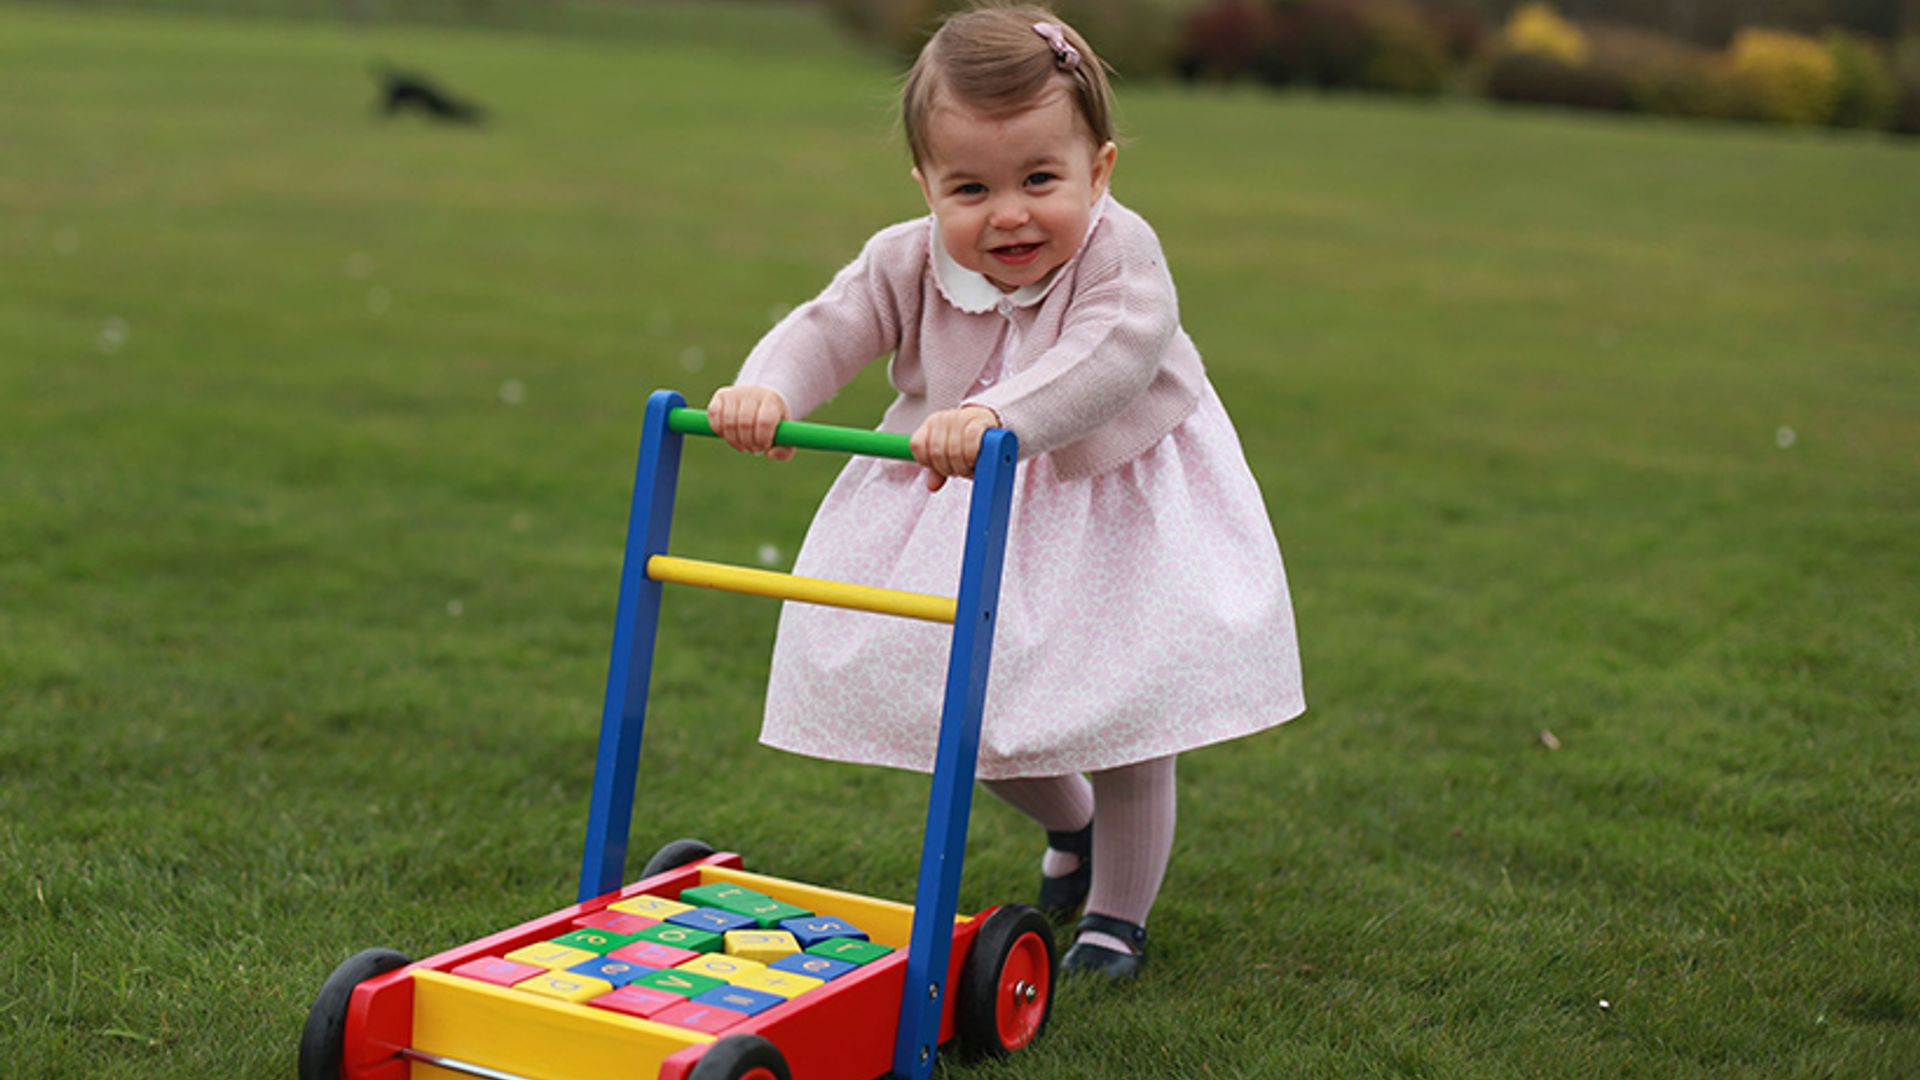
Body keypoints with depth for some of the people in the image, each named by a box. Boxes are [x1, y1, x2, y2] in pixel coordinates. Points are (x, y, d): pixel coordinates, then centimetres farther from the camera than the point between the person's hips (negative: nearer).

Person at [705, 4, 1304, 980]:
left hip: (1111, 513, -4)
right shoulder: (907, 261, -13)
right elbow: (827, 330, -19)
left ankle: (1118, 914, 26)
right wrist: (767, 389, -43)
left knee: (1121, 722, 1)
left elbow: (1112, 357, -44)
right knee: (967, 708, 12)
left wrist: (999, 414, -61)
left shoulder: (1118, 253, -26)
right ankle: (1068, 824, 45)